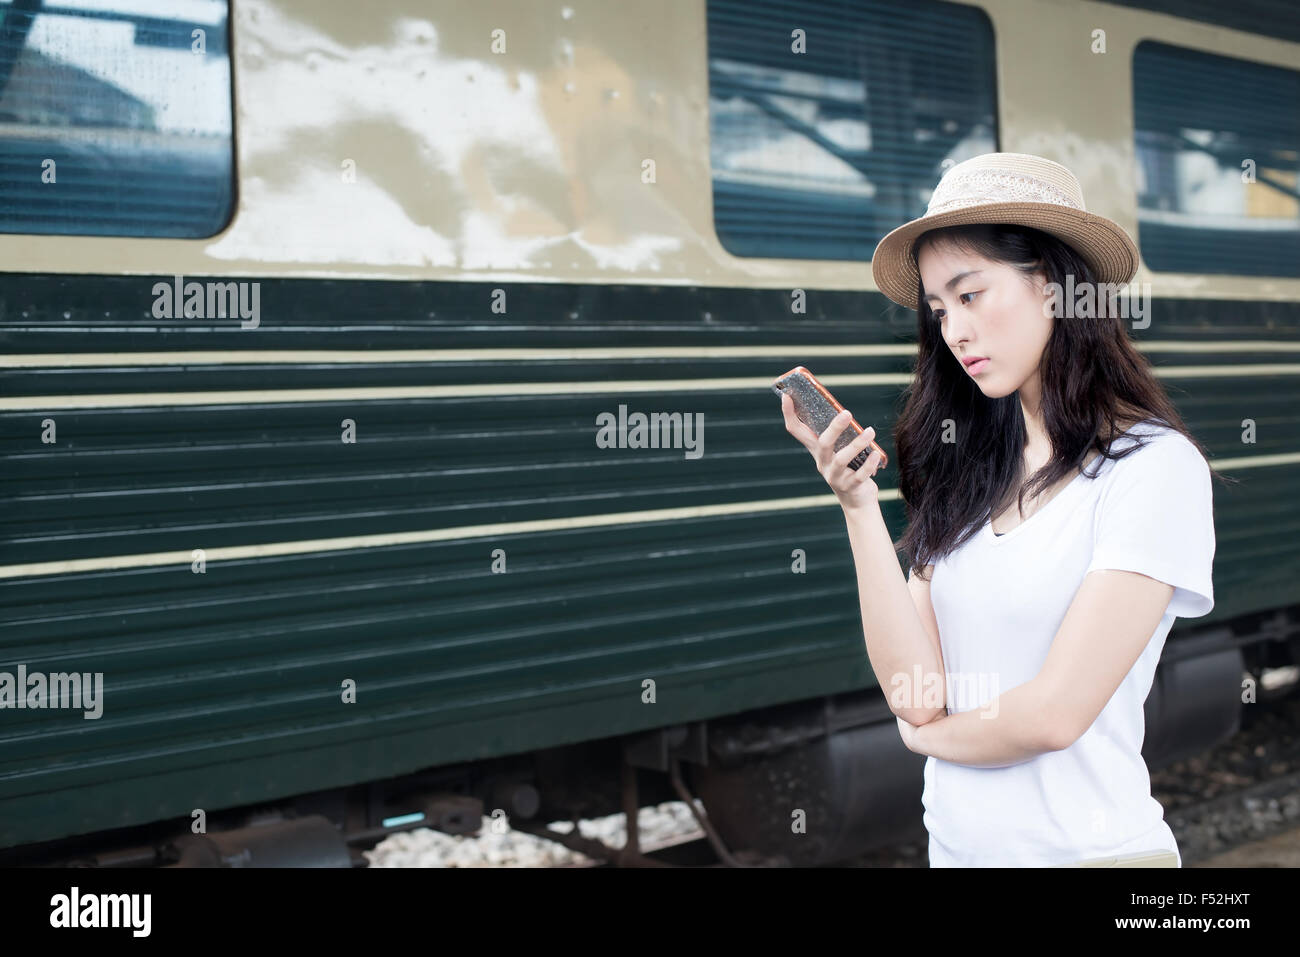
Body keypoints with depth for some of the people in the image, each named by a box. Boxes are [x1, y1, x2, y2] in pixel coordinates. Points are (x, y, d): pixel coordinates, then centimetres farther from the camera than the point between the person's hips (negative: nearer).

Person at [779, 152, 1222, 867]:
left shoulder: (1153, 466, -15)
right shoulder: (966, 468, 1)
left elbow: (1055, 713, -18)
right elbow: (915, 694, -7)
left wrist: (932, 734, -1)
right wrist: (858, 506, -13)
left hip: (1085, 846, -5)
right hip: (954, 843, 5)